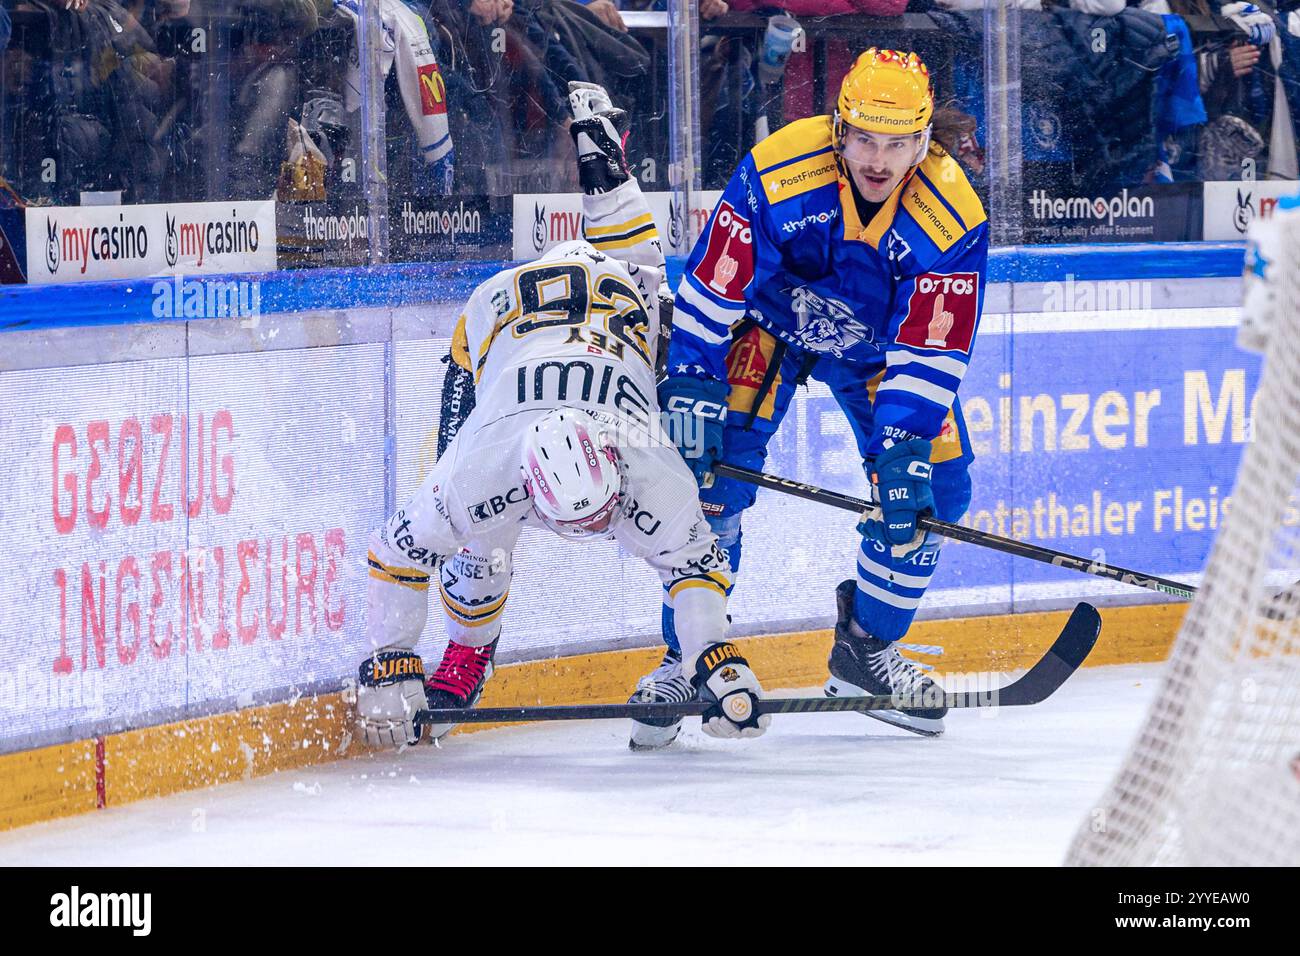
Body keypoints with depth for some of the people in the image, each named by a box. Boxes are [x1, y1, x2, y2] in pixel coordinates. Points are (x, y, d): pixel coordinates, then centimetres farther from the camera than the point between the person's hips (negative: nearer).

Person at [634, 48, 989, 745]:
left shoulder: (953, 217, -29)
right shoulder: (777, 171, -33)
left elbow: (928, 352, -26)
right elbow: (711, 284, -25)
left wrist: (904, 446, -36)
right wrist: (691, 388, -30)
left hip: (878, 345, 2)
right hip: (770, 319, -2)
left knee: (932, 491, -6)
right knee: (715, 471, -19)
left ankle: (865, 650, 15)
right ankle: (688, 655, -7)